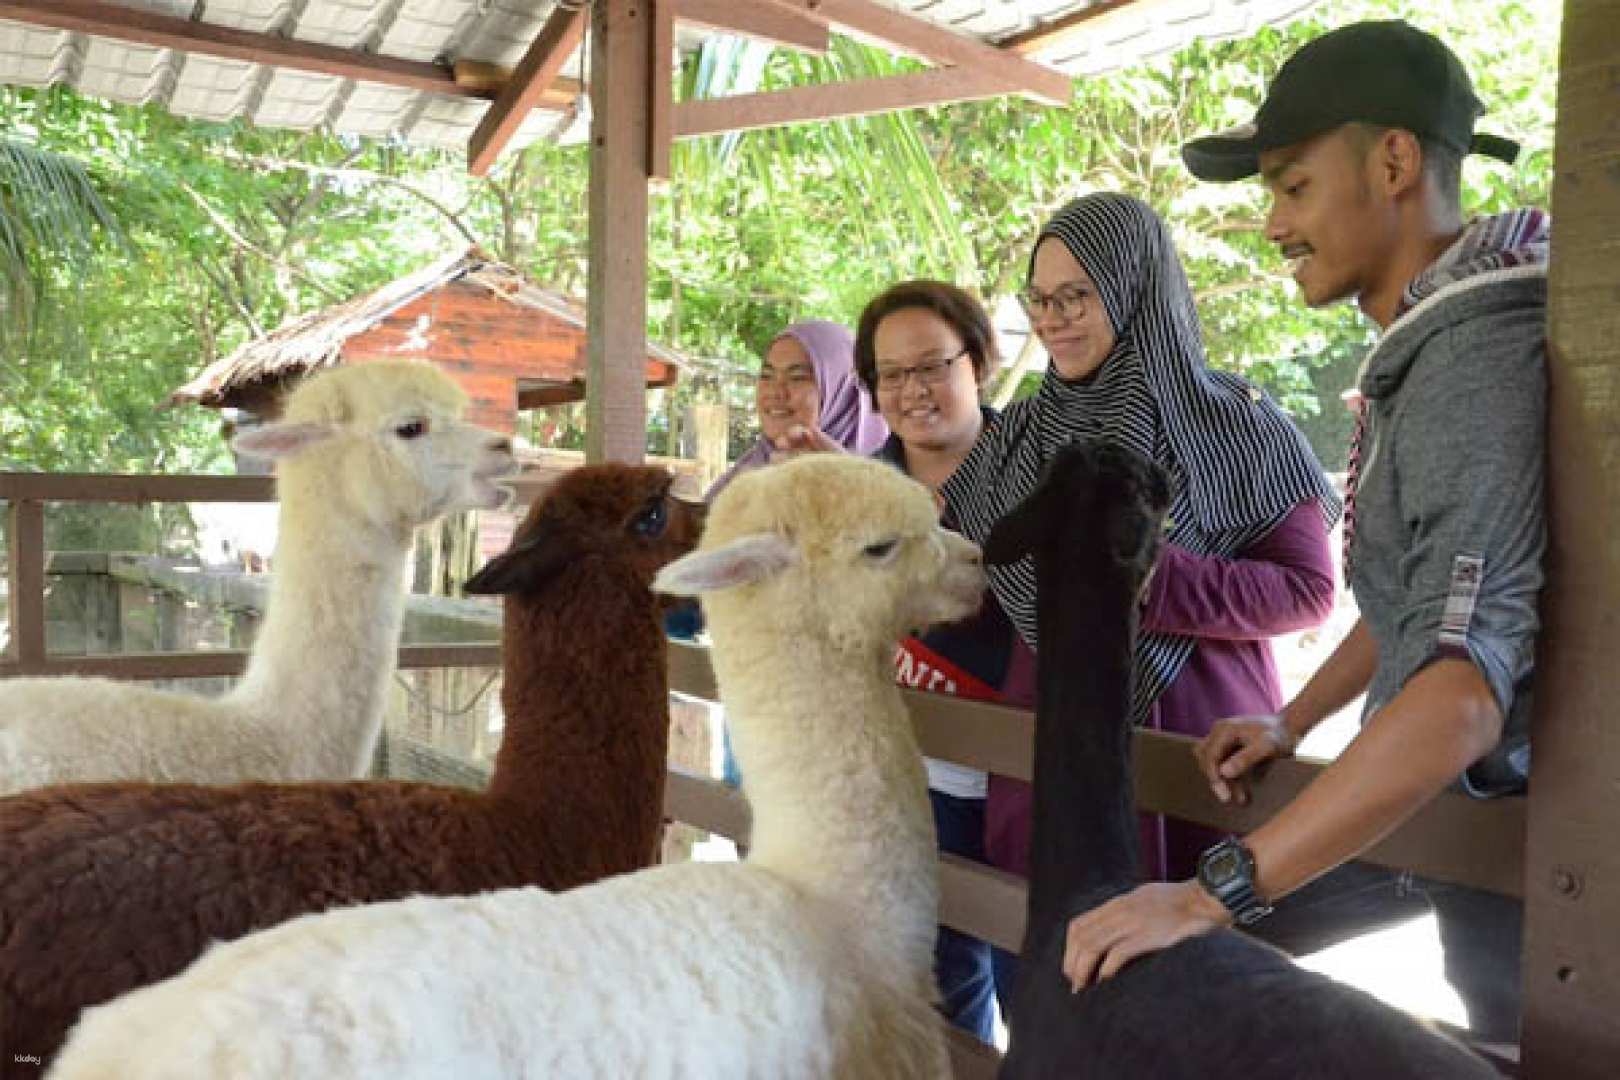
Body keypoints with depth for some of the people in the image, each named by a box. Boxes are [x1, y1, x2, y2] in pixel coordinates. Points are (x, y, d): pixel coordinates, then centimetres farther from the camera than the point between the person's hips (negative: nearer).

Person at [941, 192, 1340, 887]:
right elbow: (981, 588, 15)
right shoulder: (1018, 434, 8)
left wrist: (1152, 578, -18)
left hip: (1199, 746, -3)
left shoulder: (1236, 424, -4)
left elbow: (1309, 591, -7)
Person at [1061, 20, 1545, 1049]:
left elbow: (1464, 696, -36)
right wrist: (1292, 721, 8)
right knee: (1215, 940, 11)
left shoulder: (1486, 354, -27)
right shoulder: (1425, 341, 3)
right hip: (1427, 776, 8)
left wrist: (1213, 893, -36)